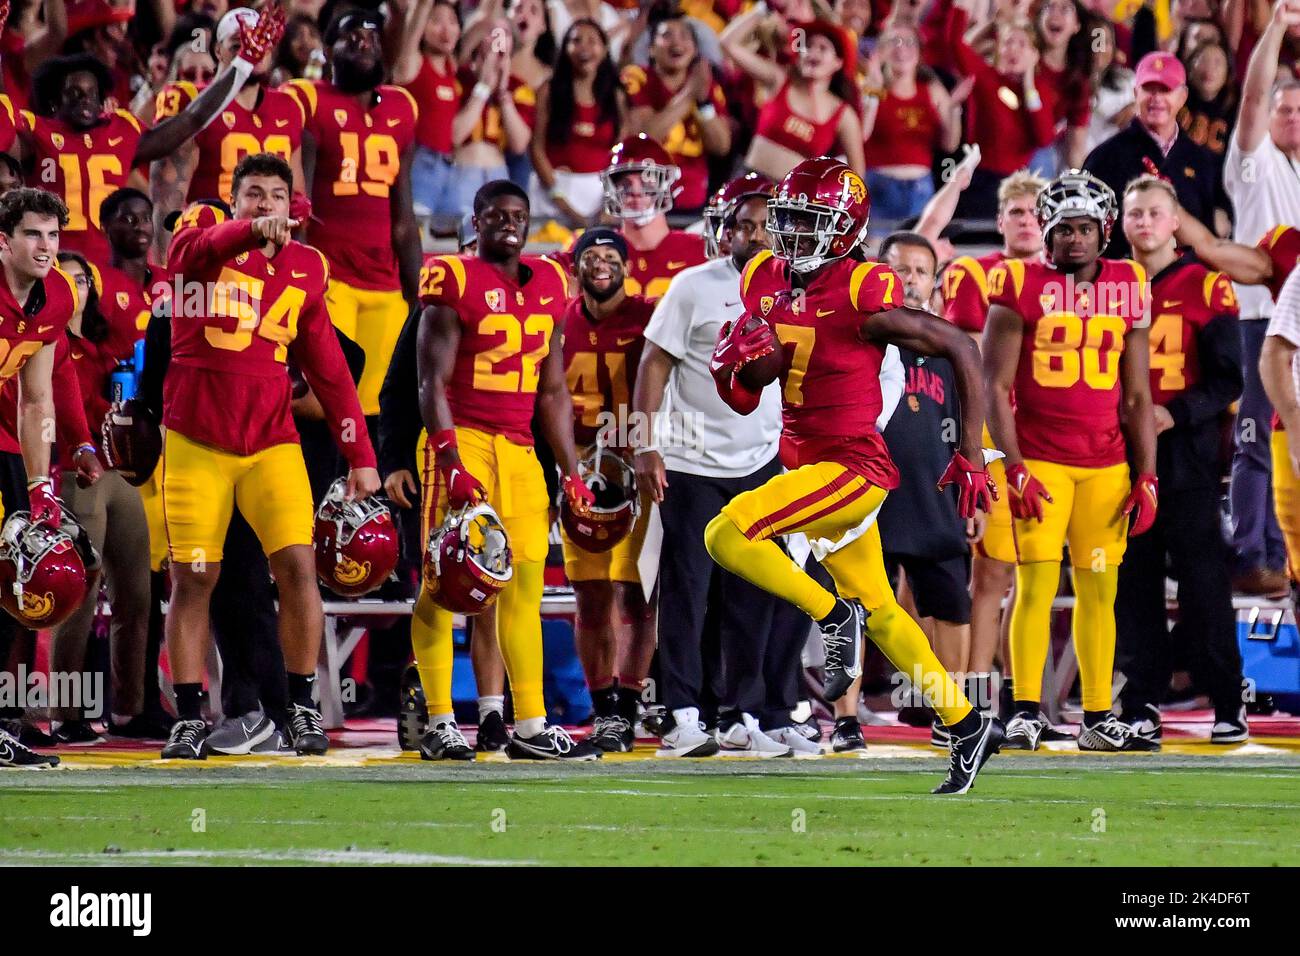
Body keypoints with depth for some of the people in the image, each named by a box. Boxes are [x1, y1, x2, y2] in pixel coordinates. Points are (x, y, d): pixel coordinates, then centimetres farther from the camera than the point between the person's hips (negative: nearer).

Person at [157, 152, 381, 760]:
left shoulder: (305, 267, 9)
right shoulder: (205, 230, 0)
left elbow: (327, 369, 13)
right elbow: (196, 251, -27)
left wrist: (360, 454, 9)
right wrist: (252, 231, -47)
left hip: (271, 440, 2)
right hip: (197, 437, -2)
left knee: (297, 567, -10)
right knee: (193, 579, 1)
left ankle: (303, 709, 0)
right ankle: (188, 720, 9)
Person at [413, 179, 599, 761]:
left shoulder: (548, 285, 14)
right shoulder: (454, 282, -5)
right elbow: (432, 385, -10)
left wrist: (571, 472, 15)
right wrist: (453, 465, -19)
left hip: (520, 448, 6)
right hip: (462, 440, -6)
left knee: (525, 583, 5)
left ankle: (530, 725, 8)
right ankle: (439, 722, -4)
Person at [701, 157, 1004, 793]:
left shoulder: (863, 295, -19)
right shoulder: (765, 281, 3)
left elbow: (961, 352, -12)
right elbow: (743, 397, 12)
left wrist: (971, 455, -11)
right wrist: (735, 362, -12)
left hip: (851, 466, -8)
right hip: (805, 462, 8)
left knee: (726, 536, -20)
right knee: (879, 612, 14)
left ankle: (833, 616, -2)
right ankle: (968, 727, 24)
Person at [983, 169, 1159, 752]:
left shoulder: (1127, 292, 7)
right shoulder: (1020, 290, -4)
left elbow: (1137, 396, 11)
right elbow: (995, 387, -4)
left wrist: (1146, 477, 5)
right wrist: (1013, 468, -12)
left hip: (1106, 466, 3)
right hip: (1039, 460, -3)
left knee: (1099, 590, 5)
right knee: (1036, 584, -9)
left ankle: (1098, 720, 10)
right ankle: (1025, 714, -3)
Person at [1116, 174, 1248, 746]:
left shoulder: (1206, 287, -1)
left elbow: (1227, 379, -3)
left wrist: (1177, 414, -16)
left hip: (1185, 453, -3)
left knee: (1203, 577, -4)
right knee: (1133, 581, 4)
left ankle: (1227, 703, 1)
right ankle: (1142, 703, 8)